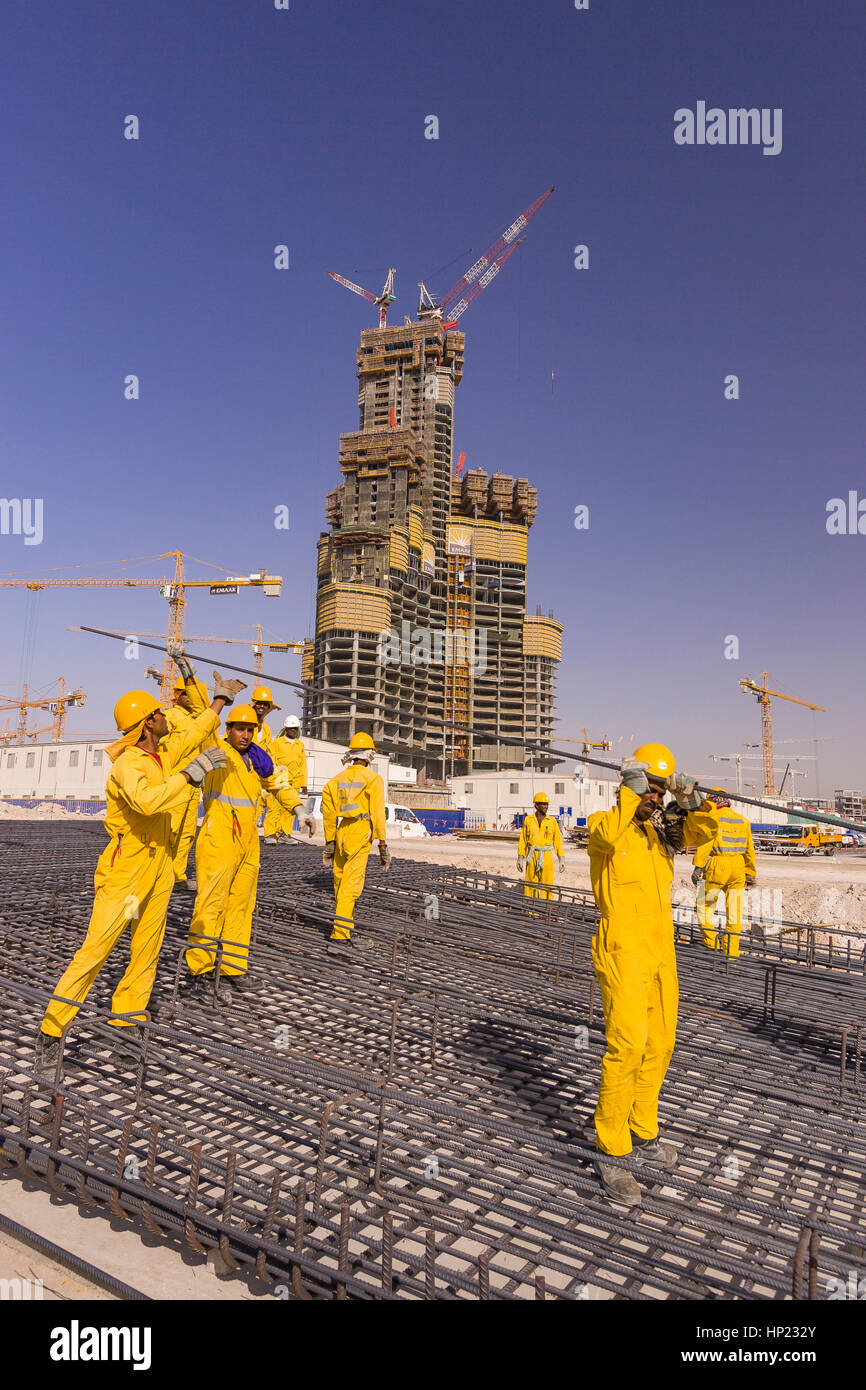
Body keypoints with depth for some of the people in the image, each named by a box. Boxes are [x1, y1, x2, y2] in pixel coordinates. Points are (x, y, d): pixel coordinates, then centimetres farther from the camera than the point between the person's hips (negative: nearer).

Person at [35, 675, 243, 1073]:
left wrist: (220, 700, 34)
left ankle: (127, 1021, 23)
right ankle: (50, 1032, 3)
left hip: (158, 868, 8)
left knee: (147, 950, 11)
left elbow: (192, 733, 26)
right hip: (125, 870, -8)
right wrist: (190, 773, -33)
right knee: (95, 948, -7)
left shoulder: (165, 753, 7)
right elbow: (148, 801, -39)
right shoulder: (127, 765, -19)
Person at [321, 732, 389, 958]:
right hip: (360, 837, -6)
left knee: (341, 885, 15)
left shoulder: (337, 779, 10)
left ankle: (345, 933, 28)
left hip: (340, 835, 6)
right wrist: (382, 844, -6)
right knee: (350, 888, -8)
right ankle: (339, 938, -14)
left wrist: (329, 841, 11)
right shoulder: (373, 779, -5)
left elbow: (328, 811, 6)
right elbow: (377, 812, -10)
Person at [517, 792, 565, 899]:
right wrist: (520, 857, 4)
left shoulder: (552, 821, 3)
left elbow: (558, 840, 3)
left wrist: (562, 859, -2)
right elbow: (523, 840, 8)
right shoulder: (528, 820, 4)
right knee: (530, 883, 4)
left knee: (547, 884, -4)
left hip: (546, 857, -1)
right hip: (532, 856, 1)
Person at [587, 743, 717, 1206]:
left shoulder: (662, 829, 11)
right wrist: (630, 789, -35)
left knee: (658, 1046, 14)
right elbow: (609, 835, -31)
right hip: (623, 952, -7)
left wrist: (690, 796, -18)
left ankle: (643, 1136, 32)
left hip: (662, 953, 7)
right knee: (628, 1046, -13)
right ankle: (611, 1154, 1)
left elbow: (705, 830, -2)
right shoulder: (603, 824, -7)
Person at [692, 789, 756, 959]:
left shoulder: (713, 817, -2)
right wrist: (751, 874, 25)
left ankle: (711, 942, -3)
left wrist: (698, 867, -13)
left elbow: (705, 843, -13)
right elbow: (750, 850, 18)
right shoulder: (742, 820, 15)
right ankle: (732, 952, 9)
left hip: (717, 866, -5)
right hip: (738, 868, 5)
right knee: (734, 911, 7)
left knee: (704, 905, 8)